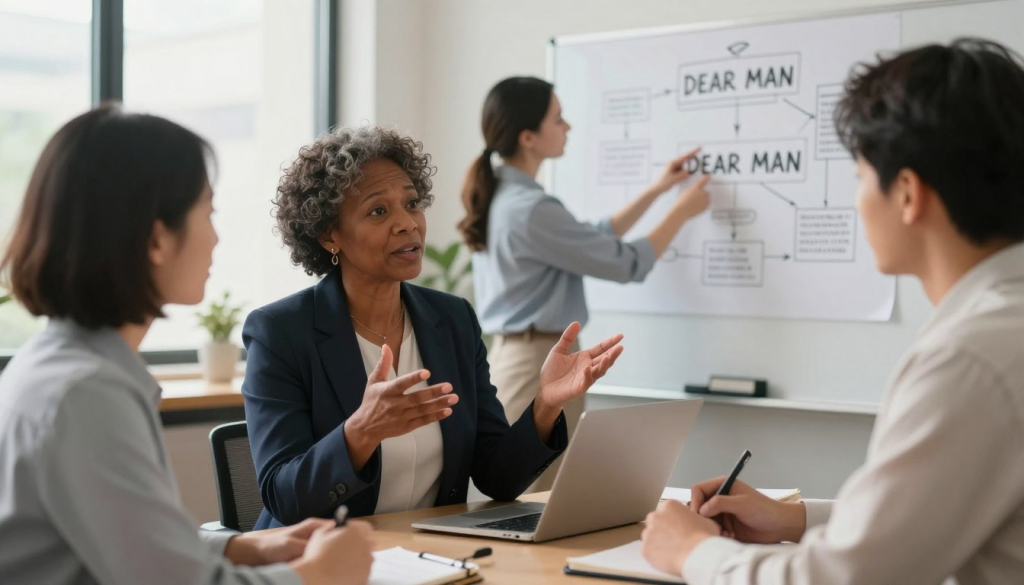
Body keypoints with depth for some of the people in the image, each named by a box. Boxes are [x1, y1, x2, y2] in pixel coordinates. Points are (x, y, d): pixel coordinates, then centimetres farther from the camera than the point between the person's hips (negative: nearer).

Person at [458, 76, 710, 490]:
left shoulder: (500, 196, 10)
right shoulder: (529, 210, -21)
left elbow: (595, 239, 21)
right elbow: (628, 264, -13)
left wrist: (657, 190, 21)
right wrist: (682, 212, 2)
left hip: (516, 356, 10)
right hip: (541, 363, -10)